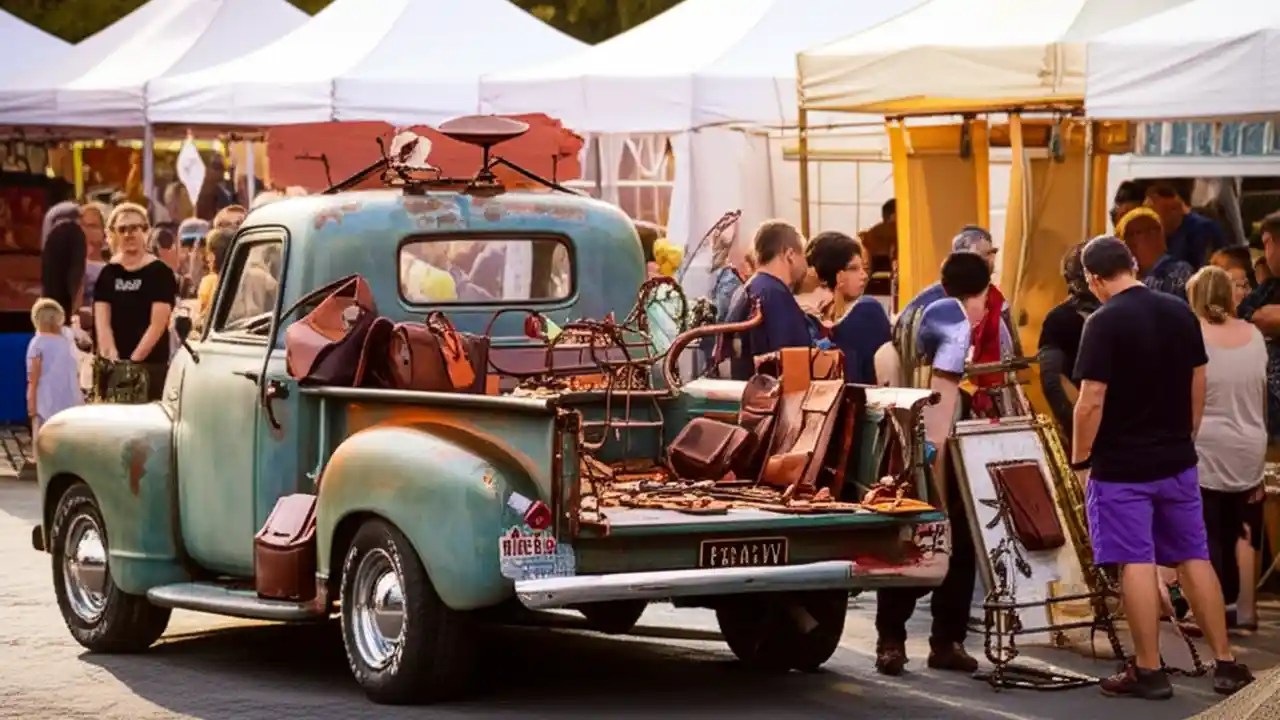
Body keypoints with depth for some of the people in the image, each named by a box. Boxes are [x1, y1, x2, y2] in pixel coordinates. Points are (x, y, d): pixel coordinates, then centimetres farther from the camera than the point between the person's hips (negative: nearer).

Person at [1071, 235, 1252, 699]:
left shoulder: (1104, 323, -16)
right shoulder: (1181, 313, 4)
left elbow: (1092, 401, -19)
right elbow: (1198, 386, 12)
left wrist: (1080, 460, -7)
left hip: (1121, 468, -6)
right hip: (1177, 461, 6)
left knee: (1136, 564, -1)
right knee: (1194, 559, 12)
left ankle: (1149, 671, 3)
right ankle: (1226, 663, 15)